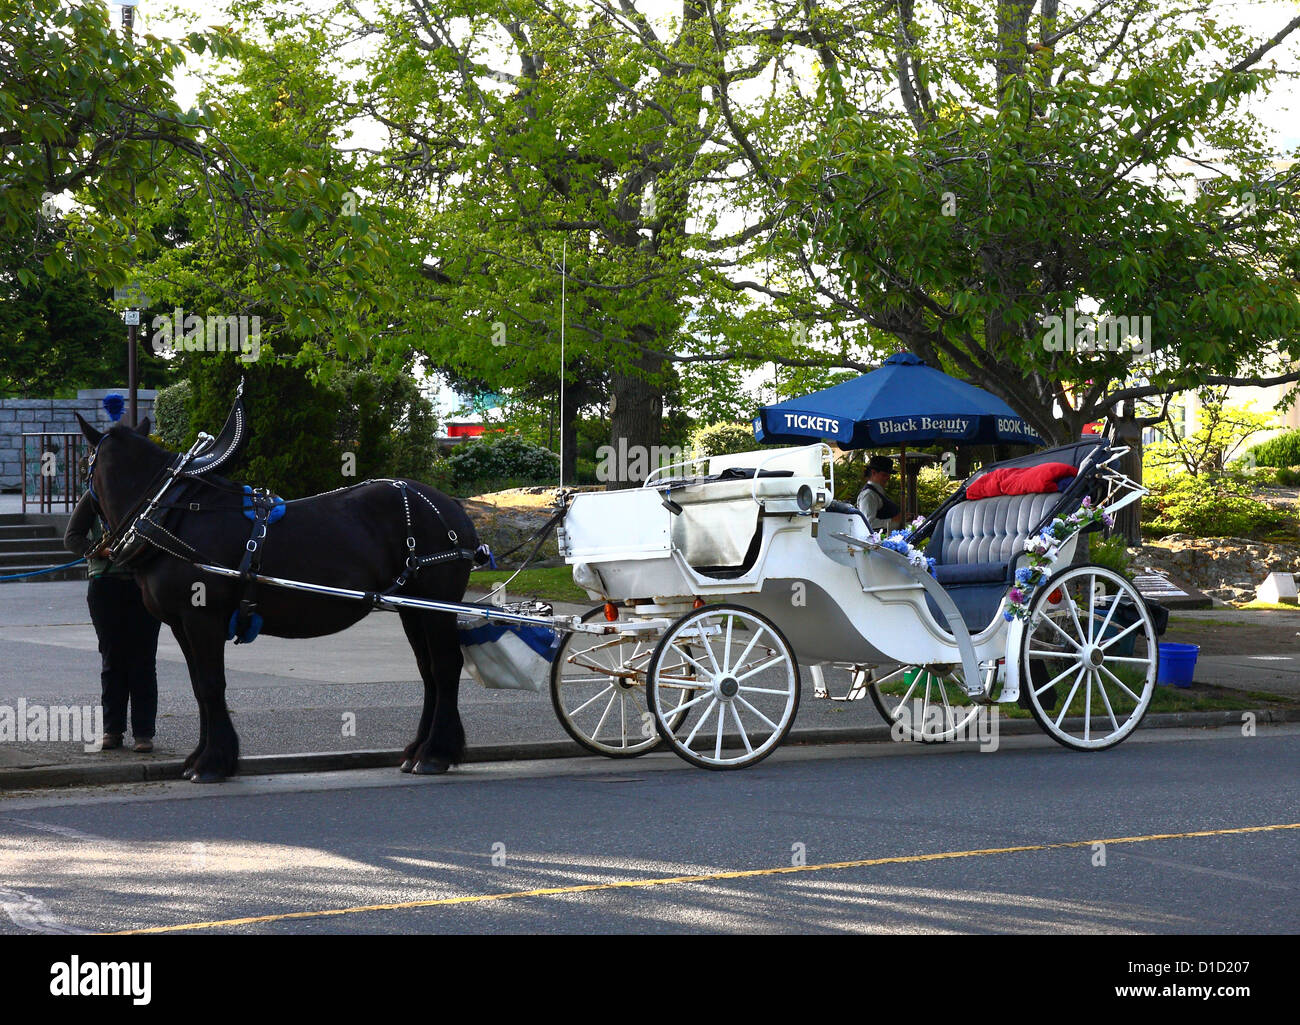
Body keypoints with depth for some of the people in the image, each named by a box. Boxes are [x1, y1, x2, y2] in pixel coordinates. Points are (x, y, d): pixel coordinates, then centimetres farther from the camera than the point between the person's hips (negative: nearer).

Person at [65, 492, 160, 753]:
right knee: (112, 657, 6)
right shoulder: (95, 496, 6)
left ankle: (143, 731, 4)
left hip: (146, 582, 0)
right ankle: (113, 729, 15)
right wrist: (102, 550, -14)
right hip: (105, 582, 0)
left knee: (143, 658, -1)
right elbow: (71, 538, 3)